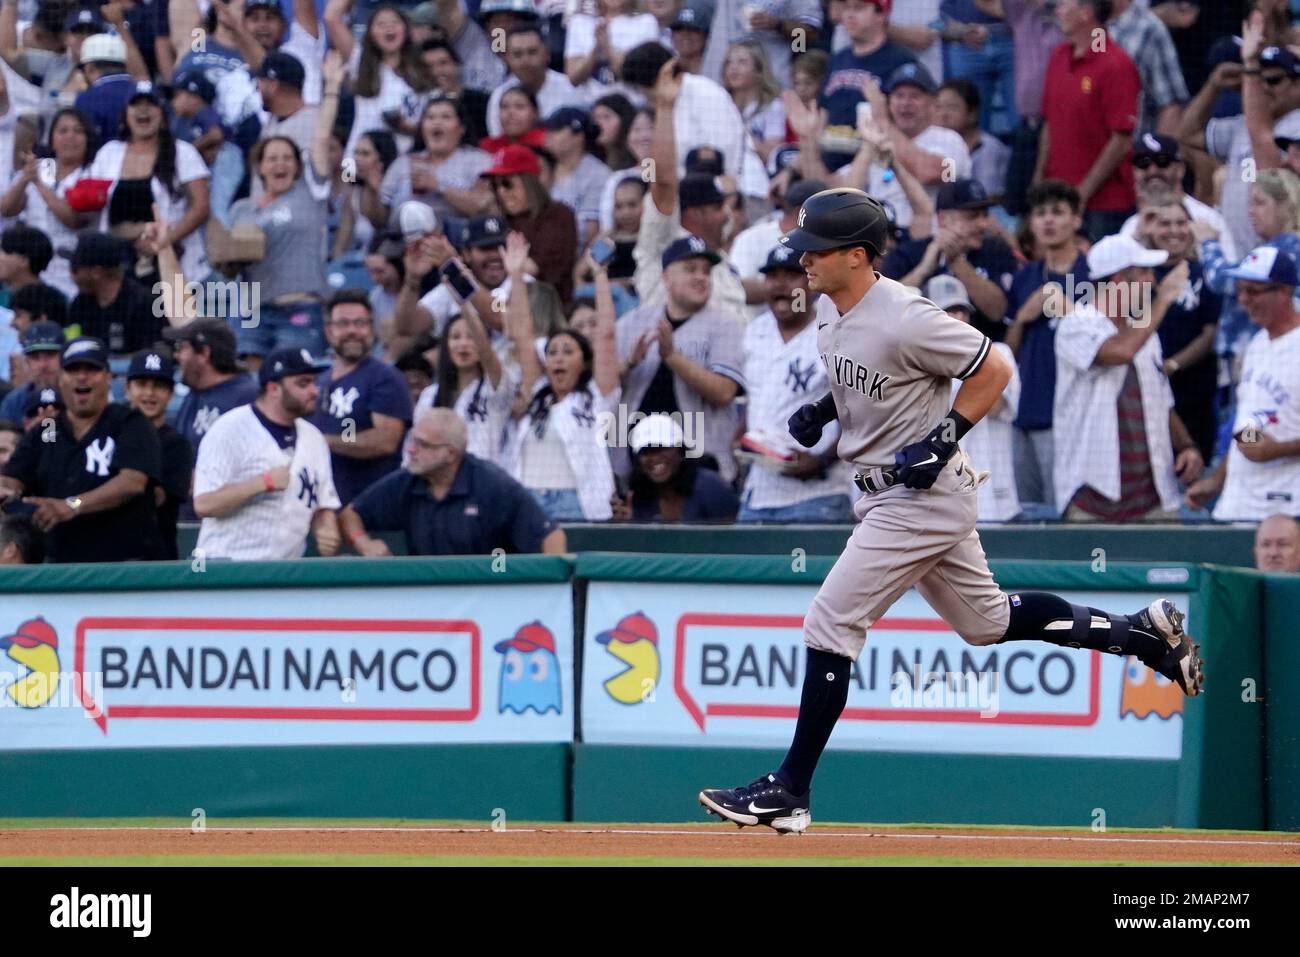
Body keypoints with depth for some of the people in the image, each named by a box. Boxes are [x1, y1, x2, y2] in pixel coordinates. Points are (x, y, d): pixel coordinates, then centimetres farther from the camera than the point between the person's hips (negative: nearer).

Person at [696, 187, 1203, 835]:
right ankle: (1145, 631, 30)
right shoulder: (830, 309, 3)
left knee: (830, 625, -11)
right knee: (984, 622, 20)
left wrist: (944, 440, -22)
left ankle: (791, 788, -6)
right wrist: (821, 411, 5)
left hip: (923, 496, -10)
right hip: (887, 492, 10)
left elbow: (994, 370, -17)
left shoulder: (904, 319, -25)